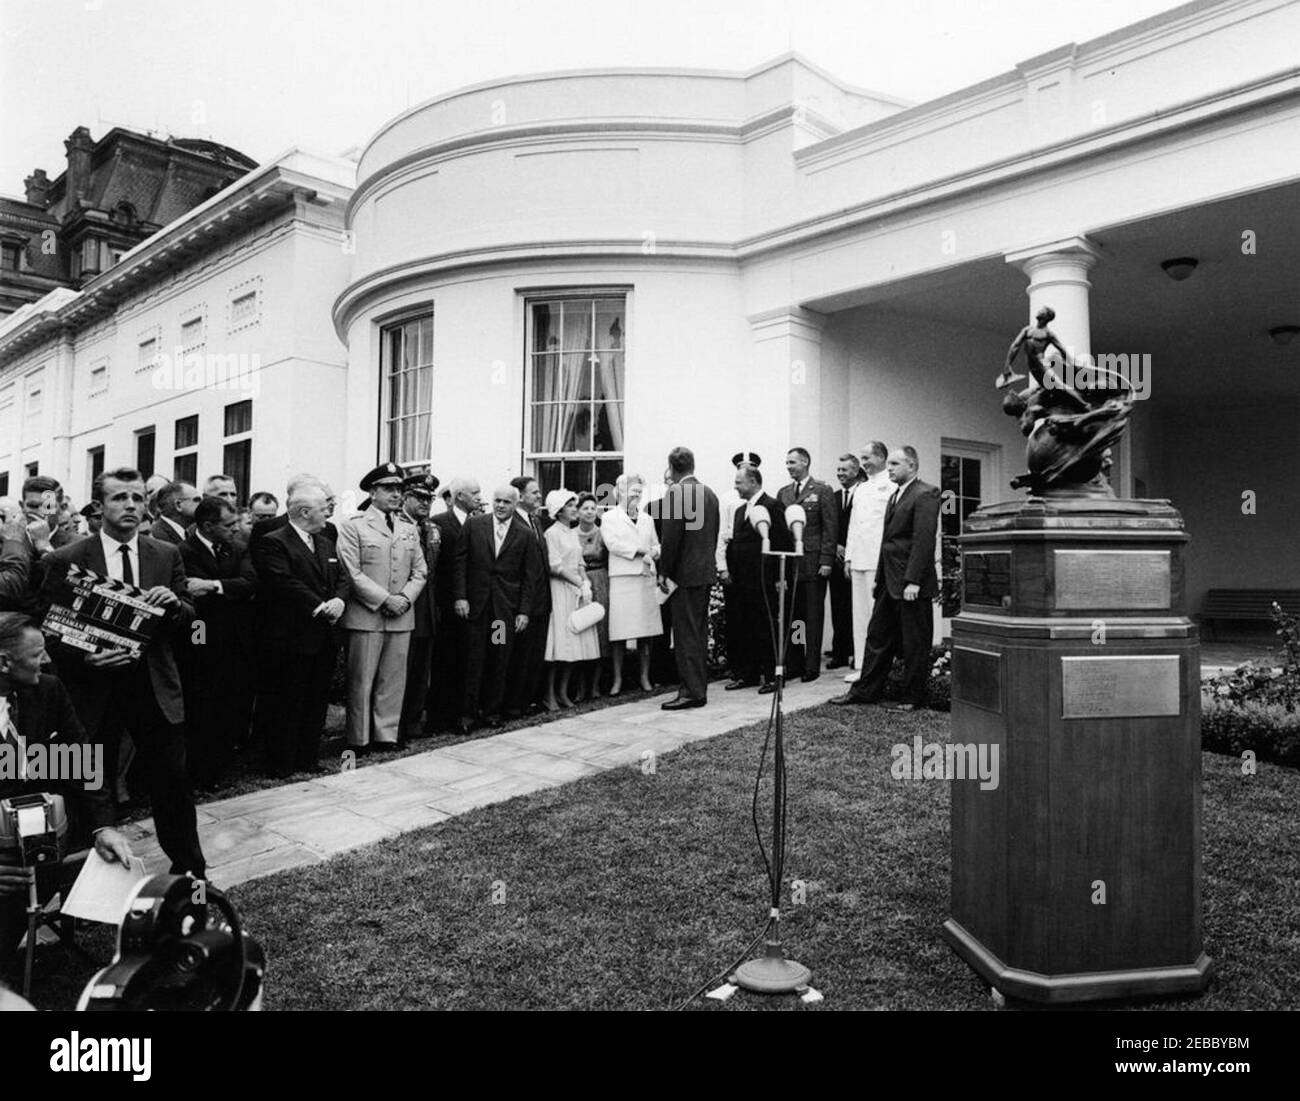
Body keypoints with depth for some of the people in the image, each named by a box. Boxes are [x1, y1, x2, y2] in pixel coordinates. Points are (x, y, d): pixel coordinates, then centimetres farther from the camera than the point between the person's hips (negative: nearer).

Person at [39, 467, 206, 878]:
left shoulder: (167, 555, 4)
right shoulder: (65, 560, -4)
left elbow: (189, 621, 7)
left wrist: (174, 603, -15)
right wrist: (84, 657, -20)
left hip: (155, 689, 2)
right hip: (94, 688, -1)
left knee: (173, 781, 6)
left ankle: (189, 870, 23)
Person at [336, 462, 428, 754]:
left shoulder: (410, 530, 16)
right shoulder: (353, 527, -1)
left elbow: (420, 572, 12)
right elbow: (352, 573, -9)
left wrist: (405, 598, -5)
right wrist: (385, 599, -14)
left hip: (402, 617, 5)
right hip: (365, 616, -5)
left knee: (393, 681, 7)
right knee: (361, 682, 2)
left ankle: (387, 736, 16)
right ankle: (359, 740, 11)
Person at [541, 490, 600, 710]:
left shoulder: (574, 533, 16)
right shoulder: (552, 533, -7)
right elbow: (555, 566, -13)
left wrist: (586, 583, -2)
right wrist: (580, 584, -12)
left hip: (577, 590, 7)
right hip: (559, 590, -7)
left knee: (575, 642, 5)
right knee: (559, 644, -7)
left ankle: (563, 692, 12)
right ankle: (550, 695, 0)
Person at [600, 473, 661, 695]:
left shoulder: (647, 519, 21)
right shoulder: (609, 518, 4)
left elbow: (655, 545, 20)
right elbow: (612, 543, -10)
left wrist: (653, 553, -3)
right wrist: (641, 550, -11)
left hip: (647, 578, 4)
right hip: (622, 578, -4)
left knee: (646, 631, 4)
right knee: (619, 634, -4)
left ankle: (645, 677, 13)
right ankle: (618, 679, 4)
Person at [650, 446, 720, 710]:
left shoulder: (676, 493, -14)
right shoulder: (709, 493, 11)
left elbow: (670, 538, -17)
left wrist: (665, 572, -8)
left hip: (685, 573, -8)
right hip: (706, 571, 8)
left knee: (686, 634, -3)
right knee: (699, 632, 14)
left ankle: (691, 691, -1)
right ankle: (699, 687, 21)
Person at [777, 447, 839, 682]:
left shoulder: (822, 491, 0)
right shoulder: (783, 493, 15)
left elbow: (830, 528, -4)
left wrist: (826, 561, -11)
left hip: (813, 562, -4)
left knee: (813, 616, 1)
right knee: (790, 616, 4)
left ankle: (812, 666, 6)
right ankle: (794, 664, 12)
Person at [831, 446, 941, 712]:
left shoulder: (925, 495, -11)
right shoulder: (895, 495, 19)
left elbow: (923, 540, -18)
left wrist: (913, 581, -22)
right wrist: (881, 577, 15)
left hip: (911, 582, -9)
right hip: (888, 581, 9)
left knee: (914, 644, 2)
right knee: (877, 637, 12)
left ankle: (913, 698, 12)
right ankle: (865, 690, 20)